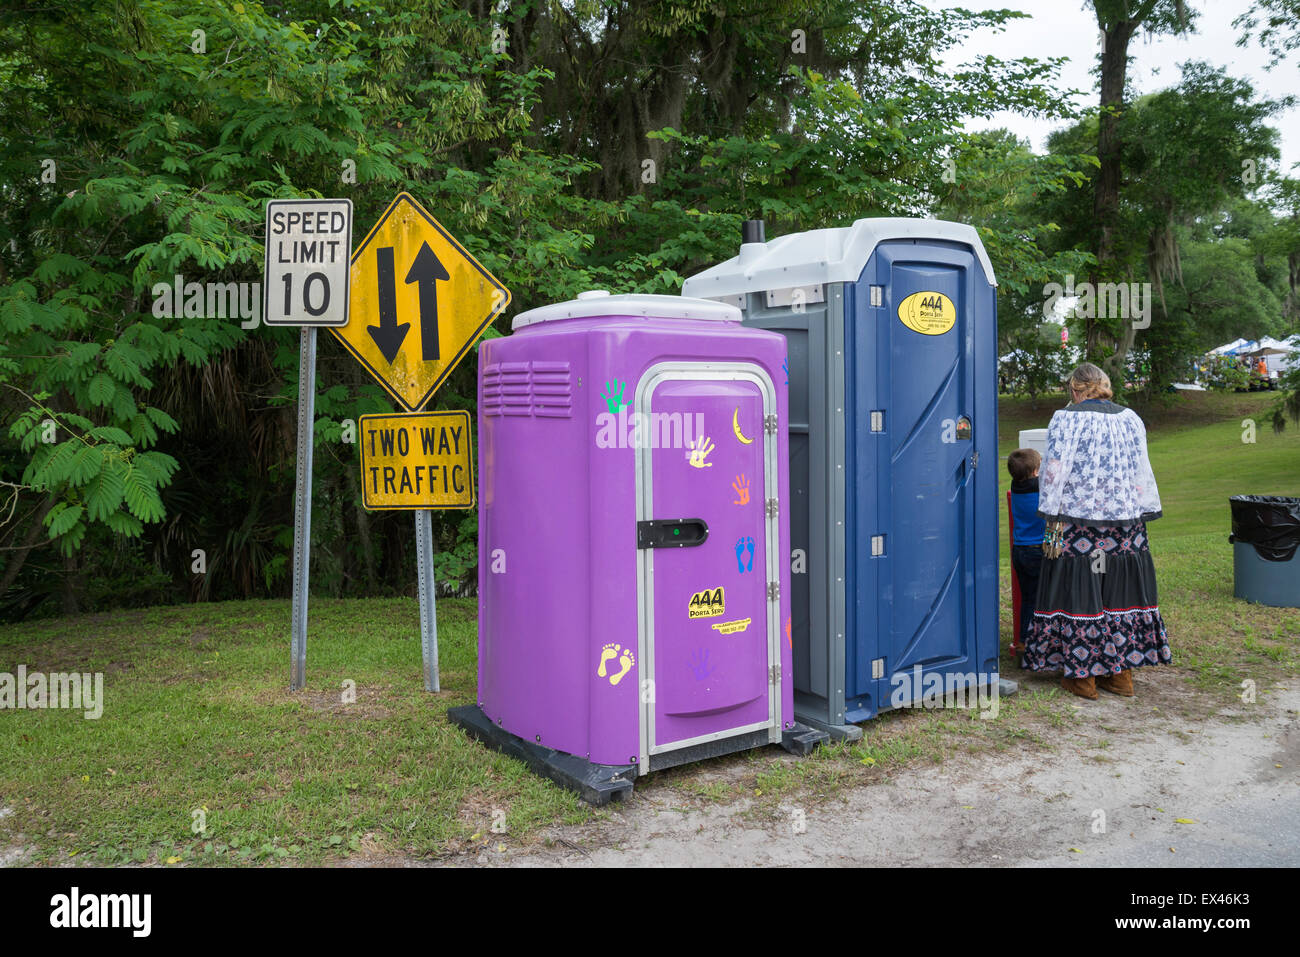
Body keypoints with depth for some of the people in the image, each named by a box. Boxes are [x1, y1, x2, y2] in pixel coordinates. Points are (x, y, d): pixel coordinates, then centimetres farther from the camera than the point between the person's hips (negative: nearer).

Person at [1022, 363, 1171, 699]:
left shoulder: (1066, 419, -7)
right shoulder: (1130, 419, 8)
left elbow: (1055, 471, -11)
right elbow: (1142, 472, 11)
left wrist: (1052, 518, -6)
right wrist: (1143, 515, 17)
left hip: (1078, 522, -4)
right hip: (1125, 523, 5)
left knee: (1079, 592, 2)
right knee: (1119, 591, 12)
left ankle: (1082, 675, 6)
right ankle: (1121, 673, 18)